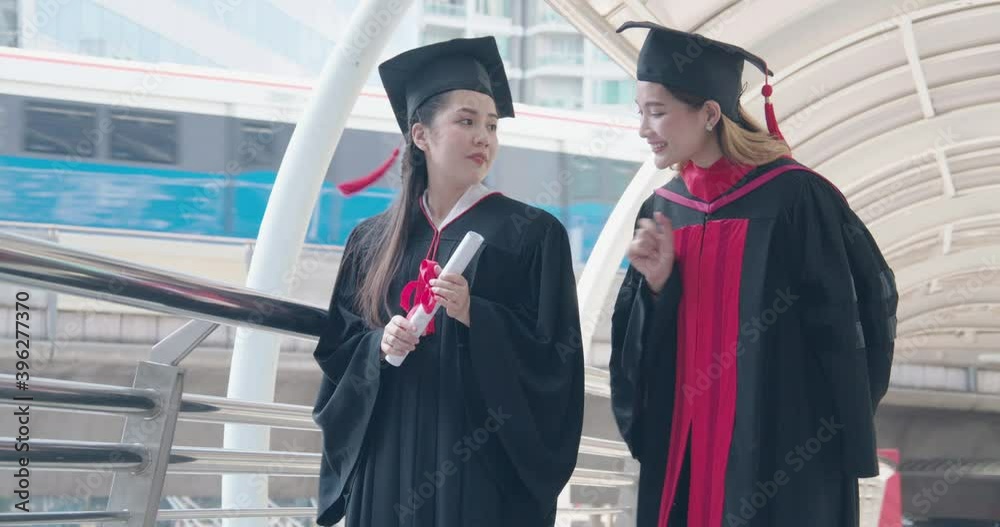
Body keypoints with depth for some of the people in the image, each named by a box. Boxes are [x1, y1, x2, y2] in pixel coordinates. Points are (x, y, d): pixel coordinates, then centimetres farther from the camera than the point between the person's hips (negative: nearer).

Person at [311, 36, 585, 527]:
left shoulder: (531, 235, -1)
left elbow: (554, 358, -6)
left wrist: (474, 317, -19)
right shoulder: (373, 242, 9)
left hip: (483, 464, -3)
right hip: (388, 464, 3)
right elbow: (335, 351, 11)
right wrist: (379, 344, -9)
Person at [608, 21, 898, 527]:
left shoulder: (794, 199, -10)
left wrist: (846, 453, -8)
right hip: (682, 455, 5)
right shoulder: (661, 212, 7)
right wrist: (655, 284, -9)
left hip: (782, 454, -5)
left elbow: (843, 330, -8)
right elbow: (636, 350, 9)